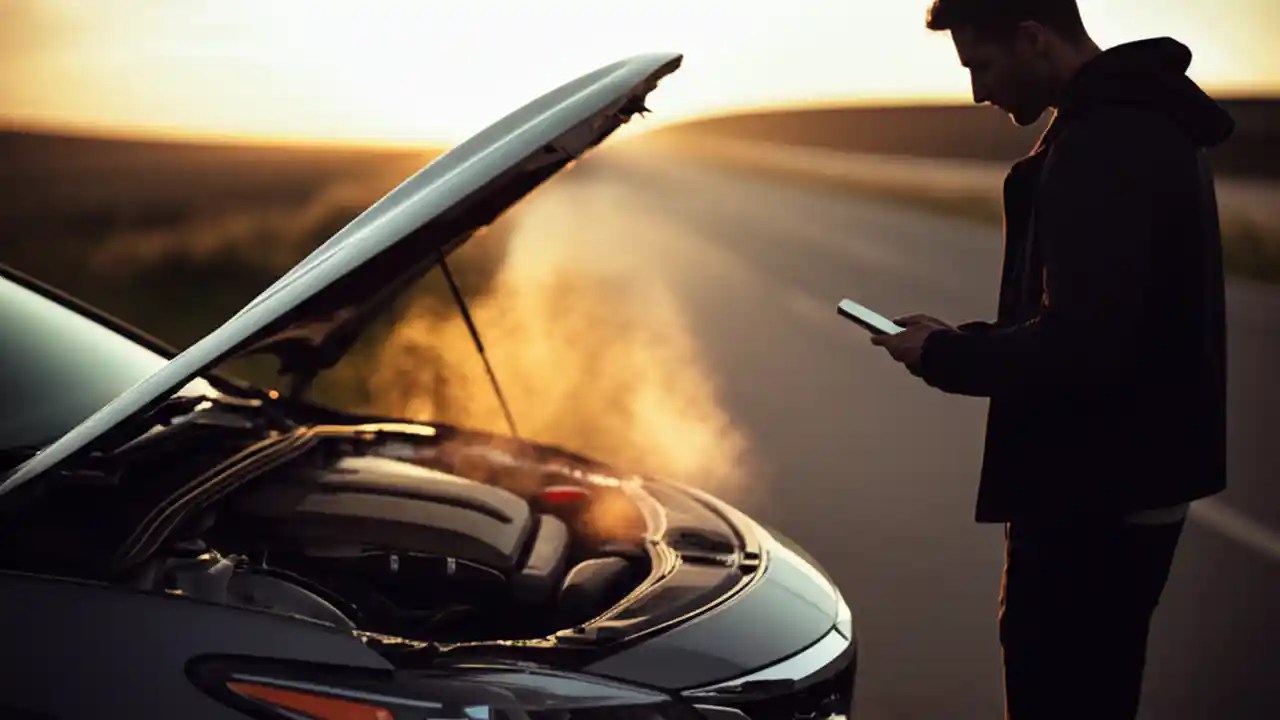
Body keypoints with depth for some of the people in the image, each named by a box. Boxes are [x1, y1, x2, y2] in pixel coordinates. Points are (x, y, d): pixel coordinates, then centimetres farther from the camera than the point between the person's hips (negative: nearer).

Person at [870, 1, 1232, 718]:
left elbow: (1081, 345, -27)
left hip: (1094, 496, -11)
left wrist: (945, 356, -12)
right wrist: (966, 343, 8)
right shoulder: (1147, 124, 14)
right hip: (1131, 480, 11)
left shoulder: (1105, 143, -20)